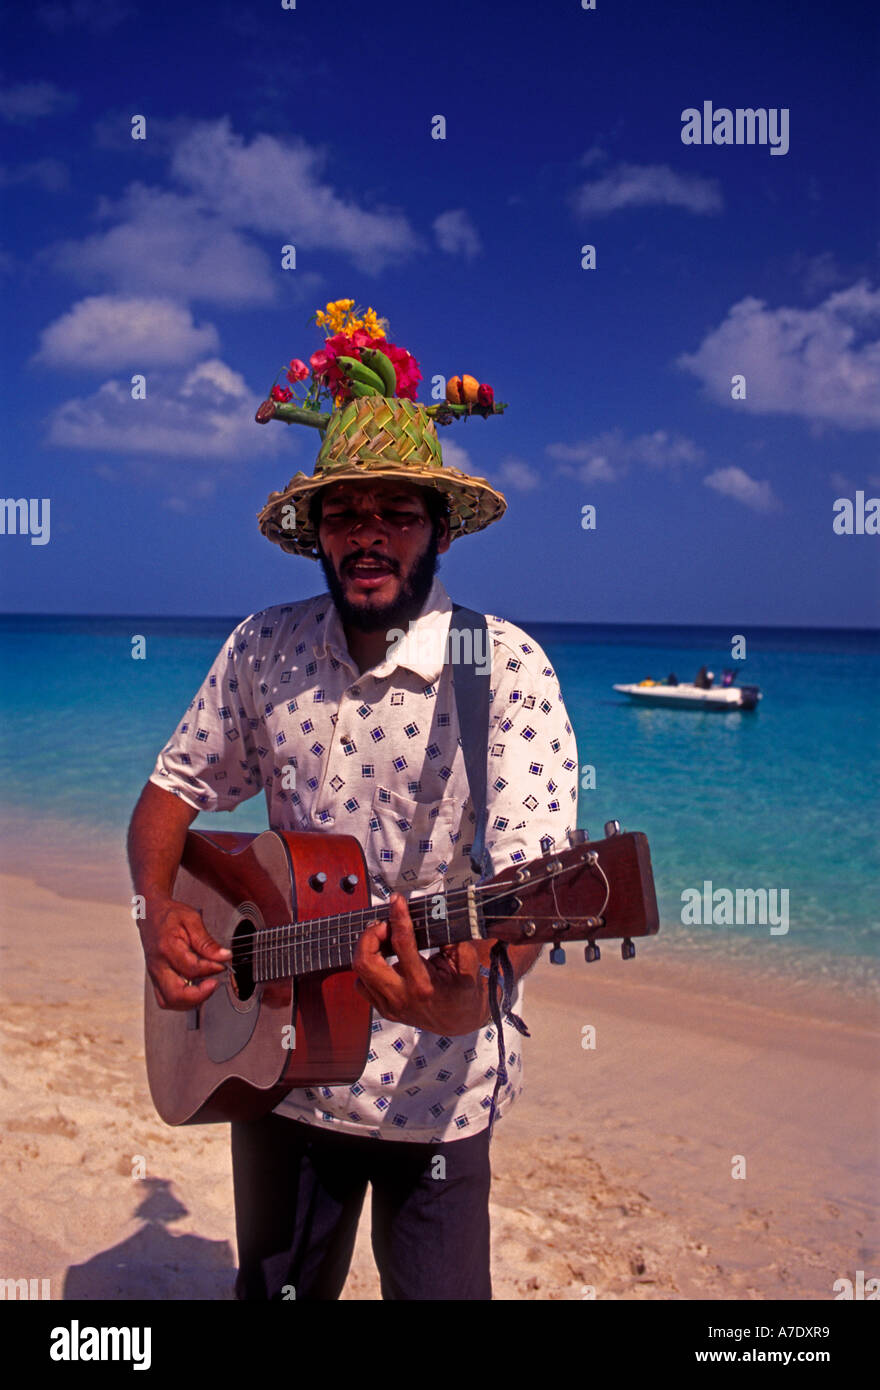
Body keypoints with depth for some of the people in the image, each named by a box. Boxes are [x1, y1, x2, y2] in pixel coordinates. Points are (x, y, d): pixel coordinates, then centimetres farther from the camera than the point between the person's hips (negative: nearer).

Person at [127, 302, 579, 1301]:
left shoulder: (504, 666, -17)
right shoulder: (264, 648, -4)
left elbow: (533, 872, -27)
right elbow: (174, 788, 6)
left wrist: (474, 992, -46)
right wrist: (159, 910, -11)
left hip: (432, 1094, -4)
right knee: (274, 1289, 24)